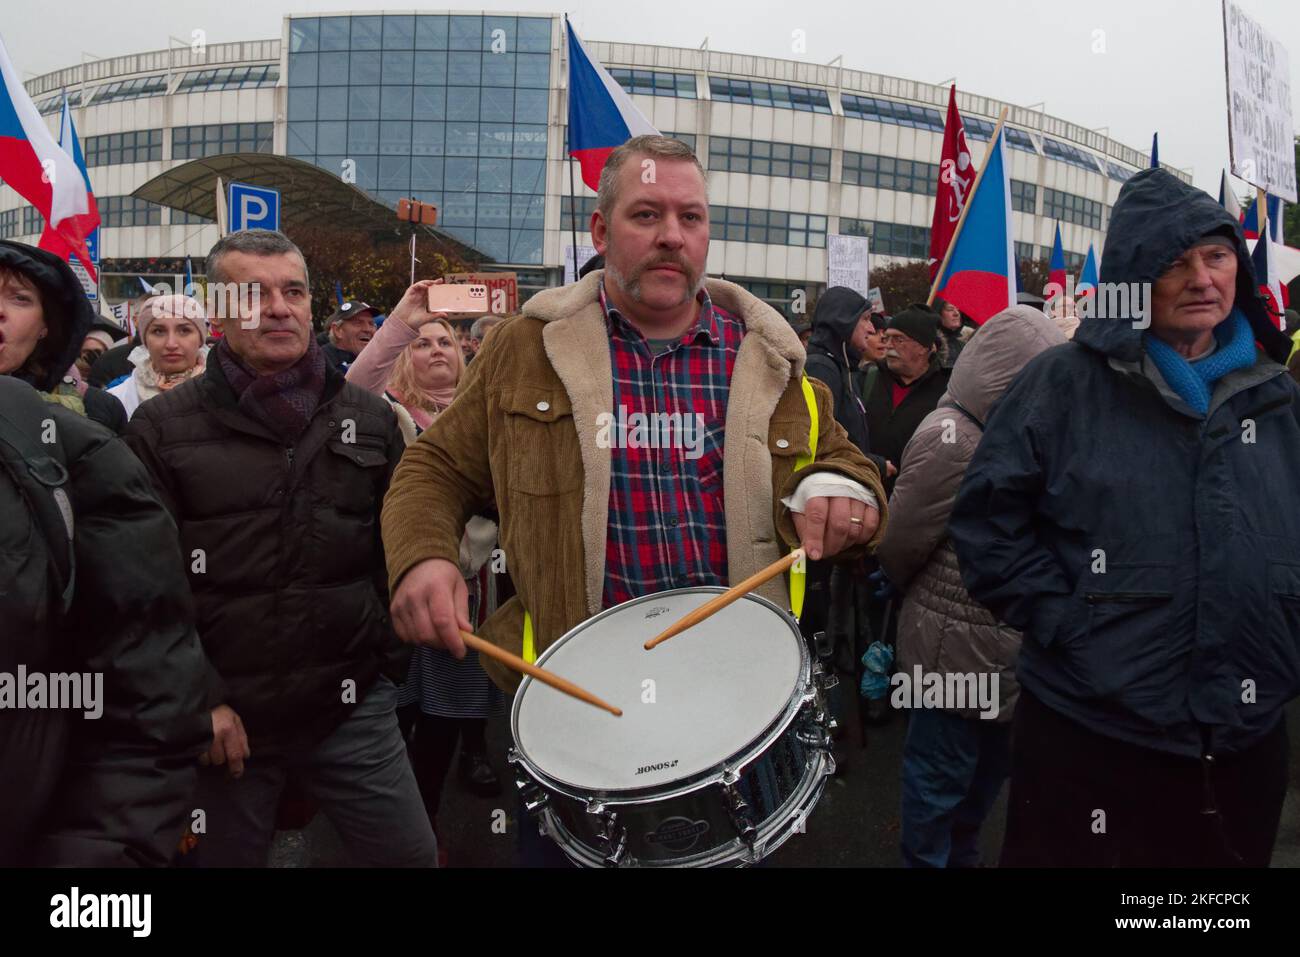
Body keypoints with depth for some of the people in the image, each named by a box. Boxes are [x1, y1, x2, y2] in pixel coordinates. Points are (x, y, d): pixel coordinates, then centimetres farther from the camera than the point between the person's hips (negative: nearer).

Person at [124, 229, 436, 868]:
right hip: (221, 717, -1)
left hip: (351, 708, 2)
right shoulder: (162, 427, -1)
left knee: (413, 855, 7)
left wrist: (388, 663, 8)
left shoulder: (370, 418, 7)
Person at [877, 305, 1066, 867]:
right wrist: (921, 599, 3)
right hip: (956, 645, -9)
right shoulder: (950, 440, -21)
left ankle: (962, 854, 42)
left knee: (990, 765, 23)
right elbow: (898, 545, -16)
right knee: (942, 775, 8)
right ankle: (927, 859, 28)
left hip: (1004, 644, 9)